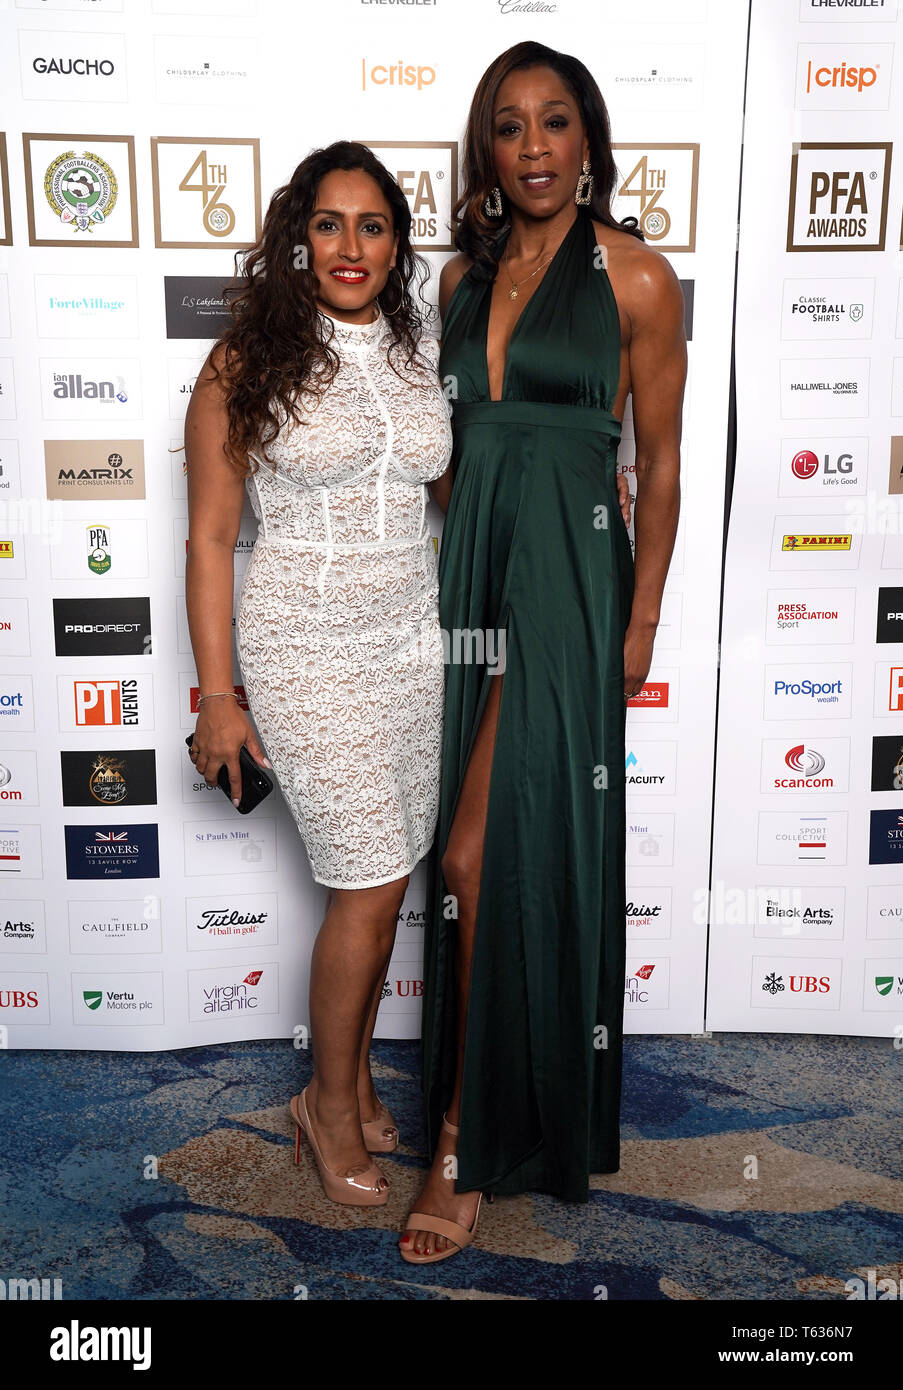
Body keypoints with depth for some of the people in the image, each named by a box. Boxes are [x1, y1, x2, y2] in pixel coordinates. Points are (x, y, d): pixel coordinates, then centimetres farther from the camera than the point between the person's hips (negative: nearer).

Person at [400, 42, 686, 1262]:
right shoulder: (465, 275, 13)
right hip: (466, 564, 5)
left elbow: (659, 463, -2)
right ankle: (489, 1120, 28)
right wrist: (435, 579, 13)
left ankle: (467, 1140, 6)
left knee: (486, 849, -9)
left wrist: (641, 622, -4)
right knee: (495, 844, 10)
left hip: (568, 567, -5)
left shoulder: (637, 276, -2)